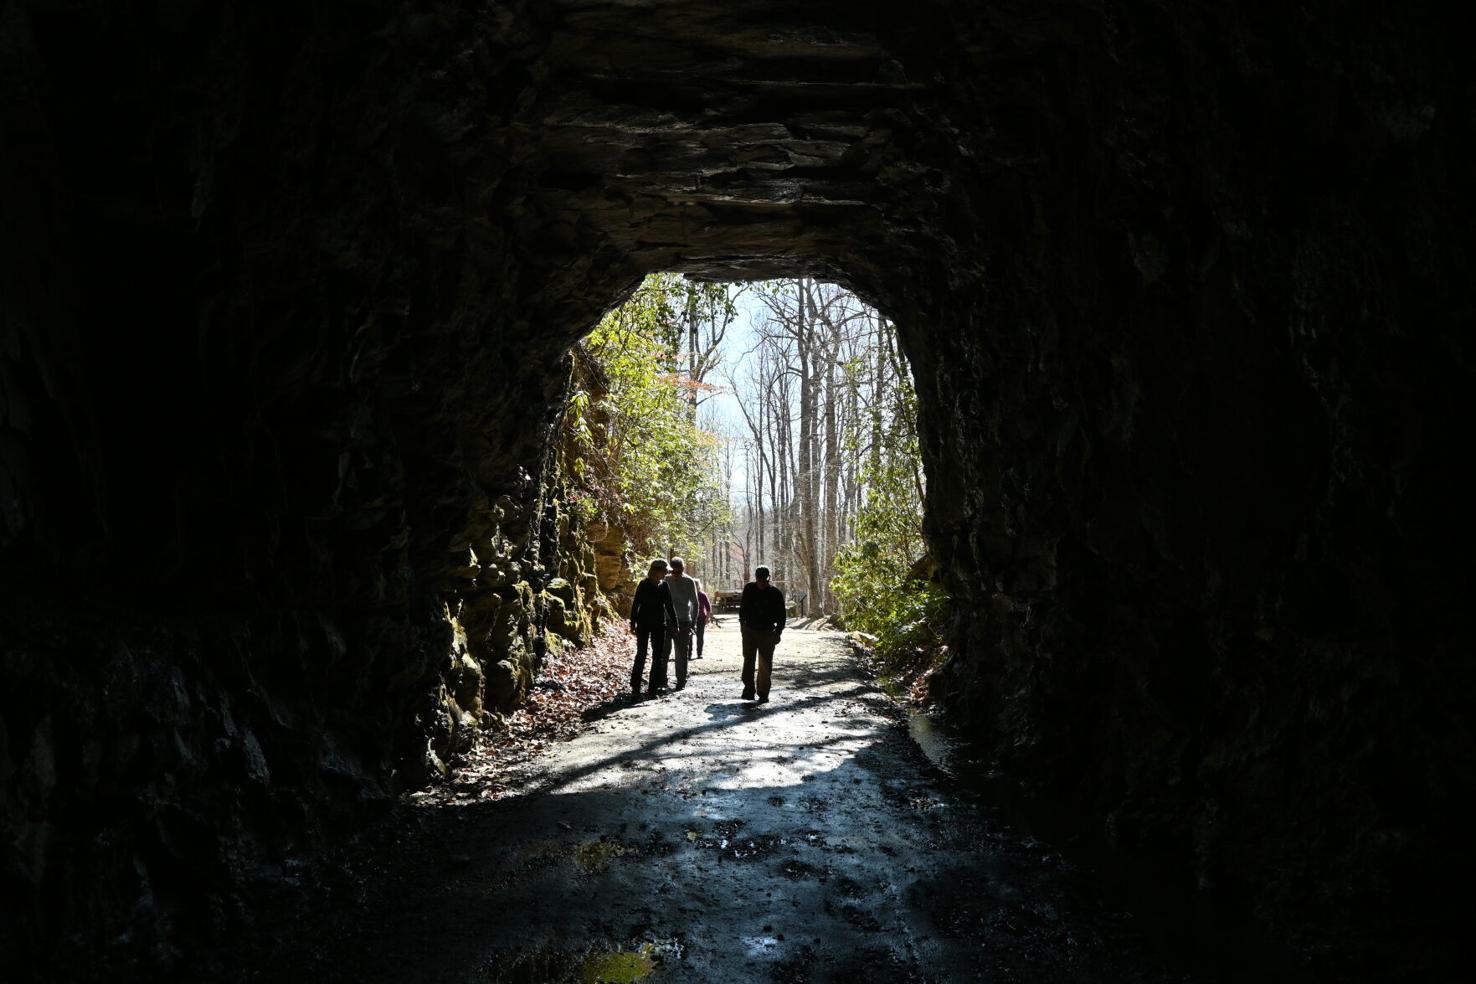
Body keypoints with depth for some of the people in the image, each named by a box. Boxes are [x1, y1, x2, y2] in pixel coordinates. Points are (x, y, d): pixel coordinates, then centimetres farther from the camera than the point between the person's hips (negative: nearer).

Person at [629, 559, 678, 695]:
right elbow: (635, 604, -6)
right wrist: (633, 623, -11)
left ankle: (653, 688, 9)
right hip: (644, 624, -5)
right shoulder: (644, 584, -7)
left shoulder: (664, 586, 5)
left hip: (659, 625, 5)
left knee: (658, 656, 4)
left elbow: (669, 606, 10)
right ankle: (635, 687, 0)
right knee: (641, 654, -5)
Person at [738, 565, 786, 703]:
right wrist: (742, 623, 10)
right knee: (748, 661, -1)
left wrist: (778, 633, -7)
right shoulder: (749, 589, 0)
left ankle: (763, 693, 6)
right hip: (749, 630, 2)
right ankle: (749, 689, 5)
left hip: (767, 633, -2)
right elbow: (742, 607, 13)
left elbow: (781, 615, -1)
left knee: (765, 665, -1)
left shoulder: (775, 594, -6)